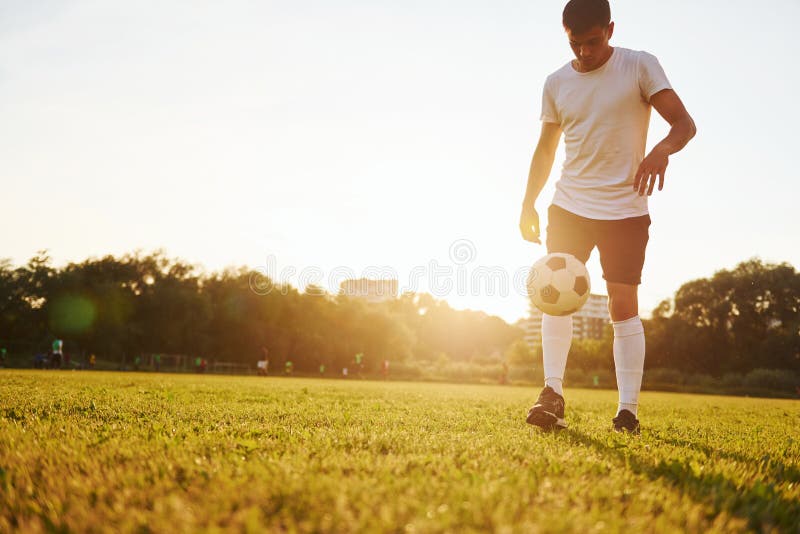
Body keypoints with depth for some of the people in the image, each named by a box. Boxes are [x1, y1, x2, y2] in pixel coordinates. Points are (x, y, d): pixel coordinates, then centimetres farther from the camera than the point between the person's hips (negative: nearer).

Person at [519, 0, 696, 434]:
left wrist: (662, 150, -33)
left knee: (623, 305, -1)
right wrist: (528, 203, 9)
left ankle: (628, 409, 4)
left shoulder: (639, 66, -4)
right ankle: (552, 394, -10)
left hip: (625, 210, -3)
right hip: (568, 206, 3)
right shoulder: (556, 83, 7)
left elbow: (684, 123, -11)